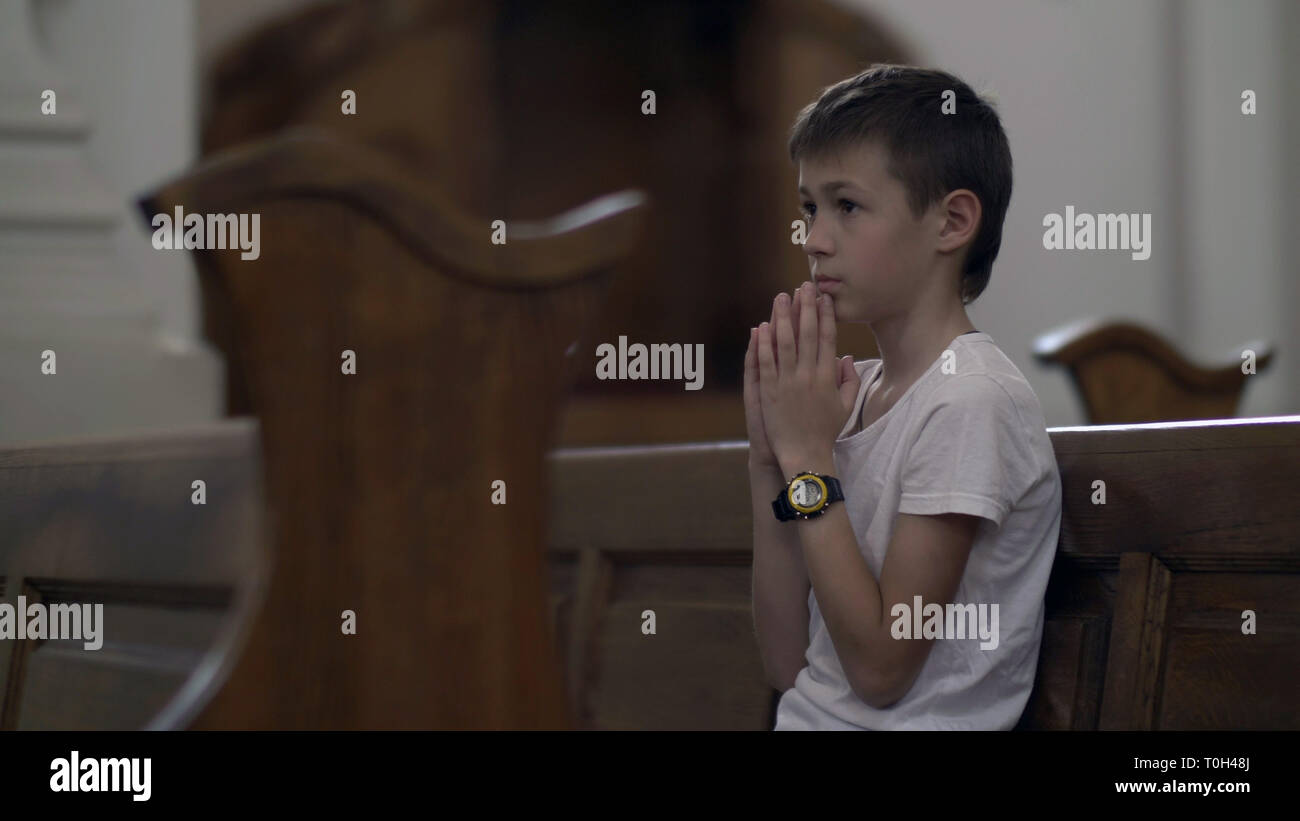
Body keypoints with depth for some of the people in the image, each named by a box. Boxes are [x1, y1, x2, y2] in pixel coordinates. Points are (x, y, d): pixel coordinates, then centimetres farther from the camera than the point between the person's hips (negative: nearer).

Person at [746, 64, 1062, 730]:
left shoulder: (970, 399, -13)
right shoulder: (854, 391, 9)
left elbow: (881, 668, -15)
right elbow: (788, 664, 5)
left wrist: (807, 458, -13)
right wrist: (770, 457, -2)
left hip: (903, 730, -6)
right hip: (804, 720, 6)